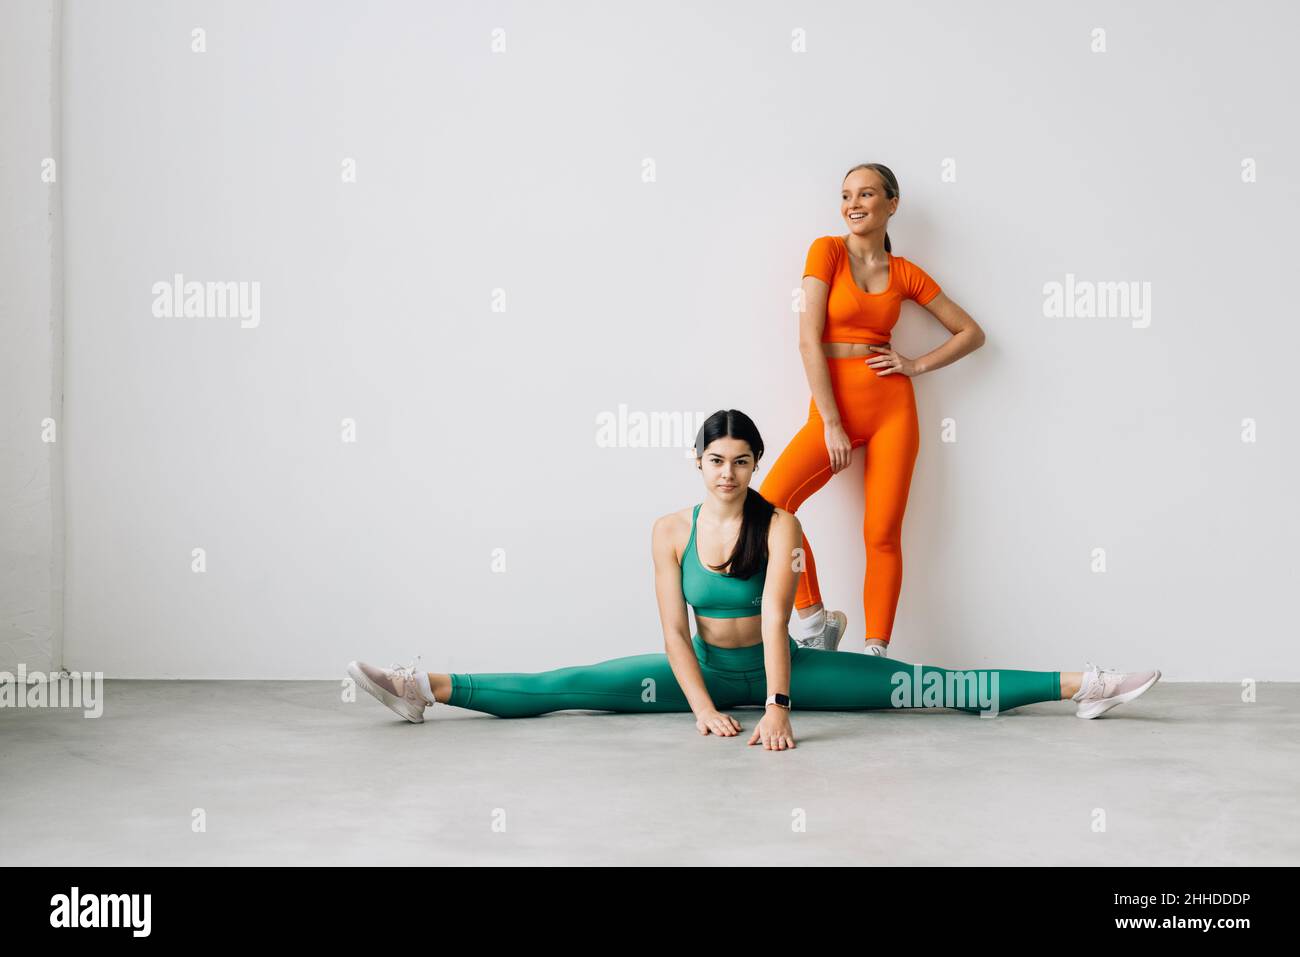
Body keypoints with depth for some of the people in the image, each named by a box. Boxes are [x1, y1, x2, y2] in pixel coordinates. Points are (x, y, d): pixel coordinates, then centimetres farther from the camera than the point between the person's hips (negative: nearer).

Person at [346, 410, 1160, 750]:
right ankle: (427, 690, -18)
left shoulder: (779, 526, -13)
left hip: (776, 665, -2)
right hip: (702, 668, 2)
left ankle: (1078, 687, -15)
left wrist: (777, 707, -34)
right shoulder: (671, 531, -7)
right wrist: (703, 706, -24)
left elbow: (774, 620, -23)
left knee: (918, 685, -13)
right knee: (575, 686, -13)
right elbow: (674, 628, -11)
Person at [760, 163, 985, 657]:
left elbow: (971, 332, 15)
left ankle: (875, 652, 6)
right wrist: (831, 424, -12)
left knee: (883, 534, -4)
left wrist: (917, 365, -1)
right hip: (832, 406, -2)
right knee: (771, 502, -21)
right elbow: (809, 340, -8)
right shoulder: (827, 251, 0)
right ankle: (813, 617, -4)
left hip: (891, 405, 2)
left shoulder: (904, 273, 8)